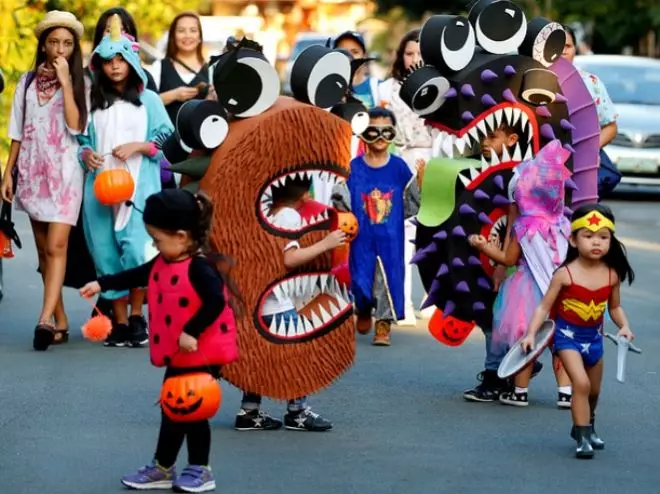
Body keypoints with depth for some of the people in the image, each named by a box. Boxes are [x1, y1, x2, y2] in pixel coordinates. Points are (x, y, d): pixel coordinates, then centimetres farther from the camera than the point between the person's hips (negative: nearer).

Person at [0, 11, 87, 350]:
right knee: (44, 250, 6)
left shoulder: (78, 83, 2)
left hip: (64, 172, -4)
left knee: (56, 247, -16)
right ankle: (60, 322, 12)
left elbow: (75, 125, -14)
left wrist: (64, 81, -14)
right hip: (32, 172, 4)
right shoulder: (27, 82, 9)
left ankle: (45, 320, -25)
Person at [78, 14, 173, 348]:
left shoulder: (148, 100, 5)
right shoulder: (92, 102, 11)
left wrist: (137, 146, -11)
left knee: (136, 252, -15)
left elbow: (166, 141, 4)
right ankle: (120, 323, 9)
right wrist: (86, 154, -6)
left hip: (139, 186, -2)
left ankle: (136, 317, 3)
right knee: (108, 255, 1)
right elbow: (82, 139, 15)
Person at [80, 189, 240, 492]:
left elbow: (215, 301, -33)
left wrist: (191, 333, -34)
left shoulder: (199, 266, -23)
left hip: (201, 353, -10)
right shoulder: (163, 262, 5)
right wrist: (102, 284, 23)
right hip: (179, 354, 10)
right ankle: (162, 468, 24)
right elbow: (137, 276, 21)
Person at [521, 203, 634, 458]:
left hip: (594, 337, 5)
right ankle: (582, 438, -11)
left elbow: (615, 307, 7)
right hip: (568, 335, -5)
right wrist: (531, 334, -23)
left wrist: (624, 326, -11)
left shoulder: (612, 275, -7)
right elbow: (545, 306, -14)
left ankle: (585, 427, 43)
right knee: (581, 383, -20)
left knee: (594, 390, 18)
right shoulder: (565, 274, -19)